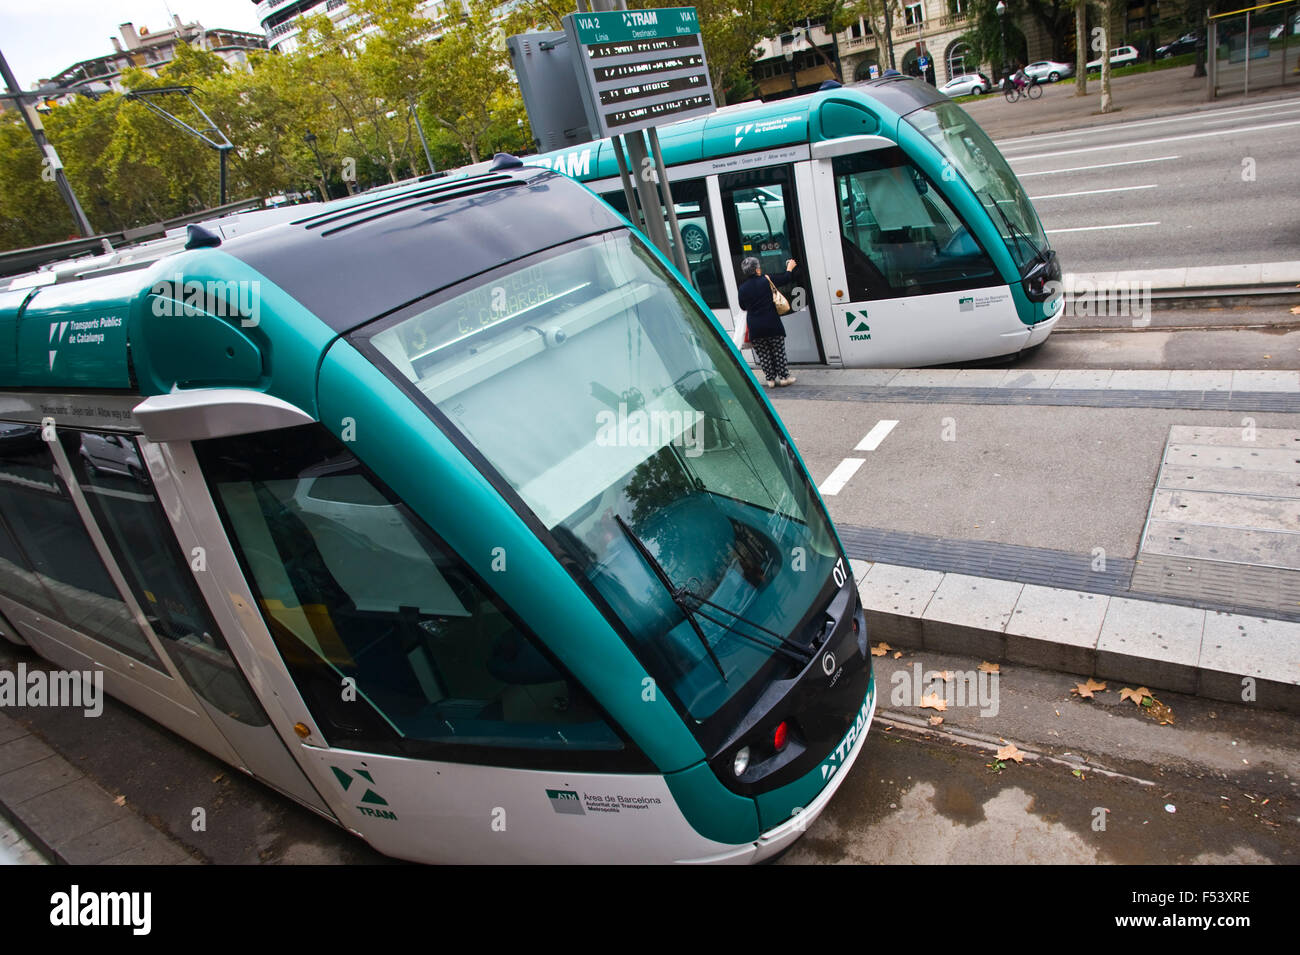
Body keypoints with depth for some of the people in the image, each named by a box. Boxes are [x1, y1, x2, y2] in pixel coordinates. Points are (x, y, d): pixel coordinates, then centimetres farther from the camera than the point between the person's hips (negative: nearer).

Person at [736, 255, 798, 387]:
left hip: (755, 328, 2)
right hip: (772, 325, -1)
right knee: (778, 352, 9)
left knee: (763, 355, 9)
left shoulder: (742, 289, -1)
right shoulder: (766, 281, -6)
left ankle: (770, 379, 11)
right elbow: (785, 279, 8)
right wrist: (790, 267, 27)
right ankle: (784, 377, 12)